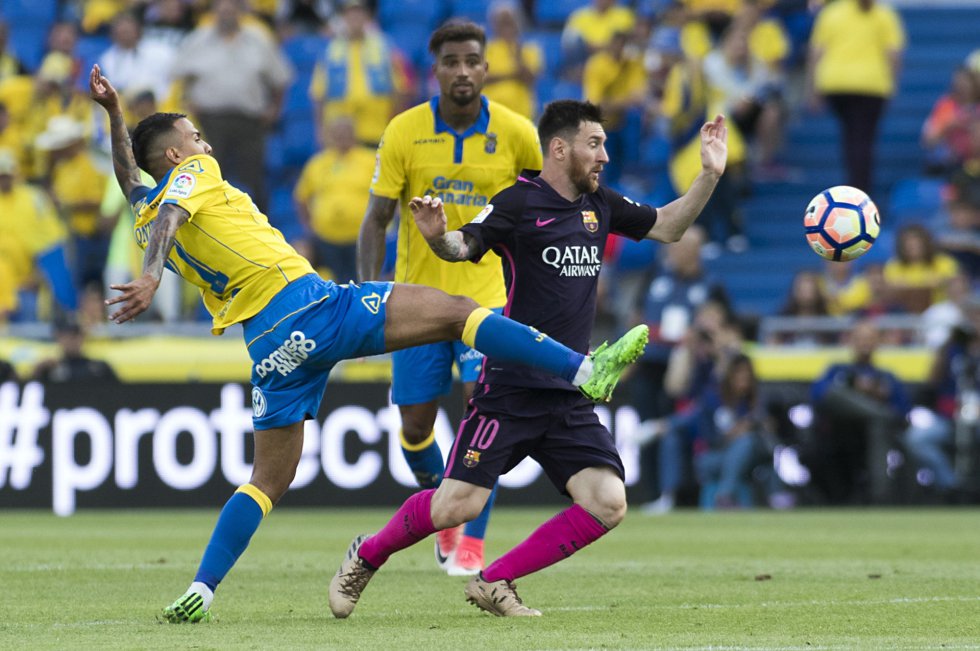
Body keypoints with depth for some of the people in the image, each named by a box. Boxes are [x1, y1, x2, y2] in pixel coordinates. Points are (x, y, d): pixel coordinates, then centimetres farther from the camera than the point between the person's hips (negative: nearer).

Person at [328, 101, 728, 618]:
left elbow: (667, 226, 22)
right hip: (510, 388, -6)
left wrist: (709, 176, 9)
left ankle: (494, 583, 1)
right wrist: (438, 236, -42)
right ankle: (366, 557, 18)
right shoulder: (519, 204, -8)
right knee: (458, 506, -11)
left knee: (608, 504, -10)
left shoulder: (599, 205, 12)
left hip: (568, 397, 6)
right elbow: (462, 246, -19)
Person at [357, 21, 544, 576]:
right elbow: (376, 221, -6)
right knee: (415, 428, 5)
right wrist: (368, 293, -17)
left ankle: (473, 540, -9)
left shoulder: (517, 134, -7)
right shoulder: (405, 133, -8)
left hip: (485, 294, -1)